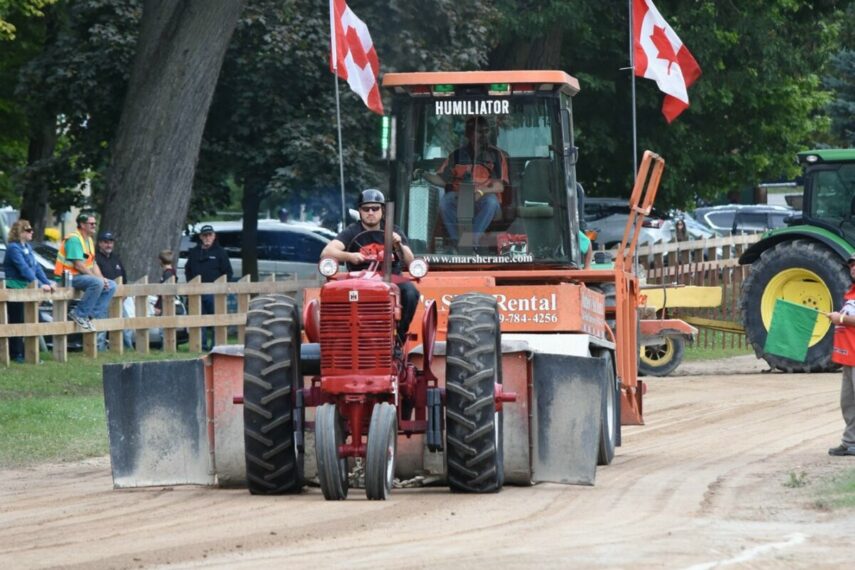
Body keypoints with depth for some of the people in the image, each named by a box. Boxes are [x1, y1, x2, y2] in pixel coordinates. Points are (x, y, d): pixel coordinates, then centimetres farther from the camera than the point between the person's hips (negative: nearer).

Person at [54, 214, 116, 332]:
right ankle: (79, 314, -24)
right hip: (69, 277, -10)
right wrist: (97, 278, -18)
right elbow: (78, 265, -20)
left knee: (111, 285, 3)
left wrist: (102, 278, -3)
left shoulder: (89, 241, 19)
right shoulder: (74, 239, -13)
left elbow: (93, 264, 16)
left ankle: (91, 315, -6)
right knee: (97, 283, -32)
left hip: (82, 277, 10)